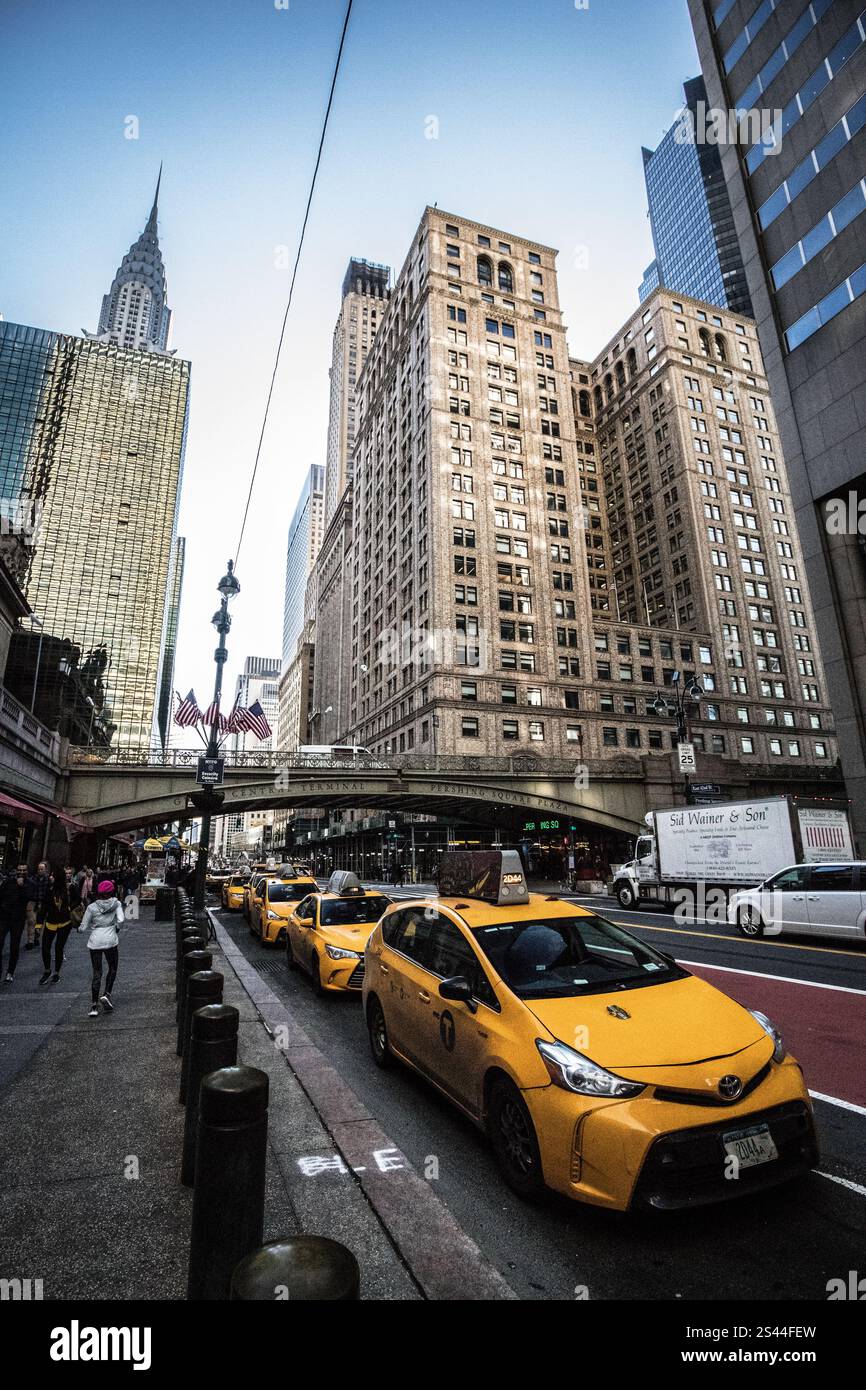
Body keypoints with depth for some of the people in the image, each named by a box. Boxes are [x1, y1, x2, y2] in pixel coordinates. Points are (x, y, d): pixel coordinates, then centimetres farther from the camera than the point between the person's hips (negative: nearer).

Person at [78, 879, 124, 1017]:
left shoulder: (92, 907, -2)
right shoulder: (116, 903, -3)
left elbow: (83, 928, 0)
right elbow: (120, 920, -13)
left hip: (95, 941, 1)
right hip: (111, 940, -1)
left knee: (96, 973, 9)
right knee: (112, 969, 19)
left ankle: (94, 1006, 9)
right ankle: (106, 994, 4)